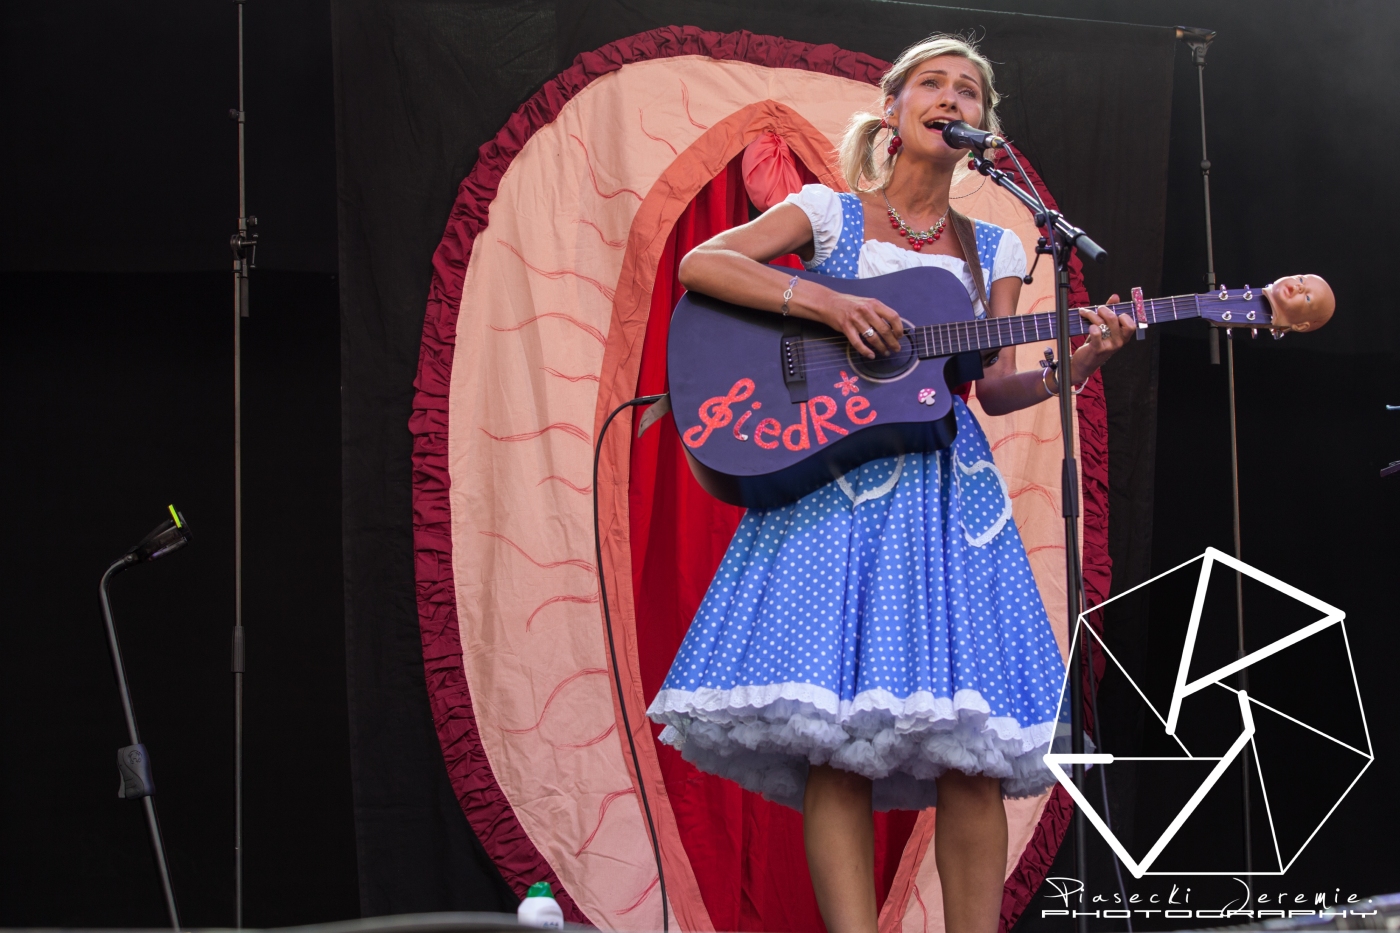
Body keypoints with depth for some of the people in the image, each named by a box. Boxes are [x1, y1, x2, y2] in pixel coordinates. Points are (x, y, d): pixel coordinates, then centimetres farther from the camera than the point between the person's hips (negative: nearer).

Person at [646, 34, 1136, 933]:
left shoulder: (993, 250, 18)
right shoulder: (828, 212, 10)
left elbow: (996, 387, 13)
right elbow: (699, 263, -2)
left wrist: (1074, 366, -7)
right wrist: (823, 301, -13)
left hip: (944, 483, 3)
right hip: (831, 482, -2)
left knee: (967, 745, -9)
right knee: (830, 732, -15)